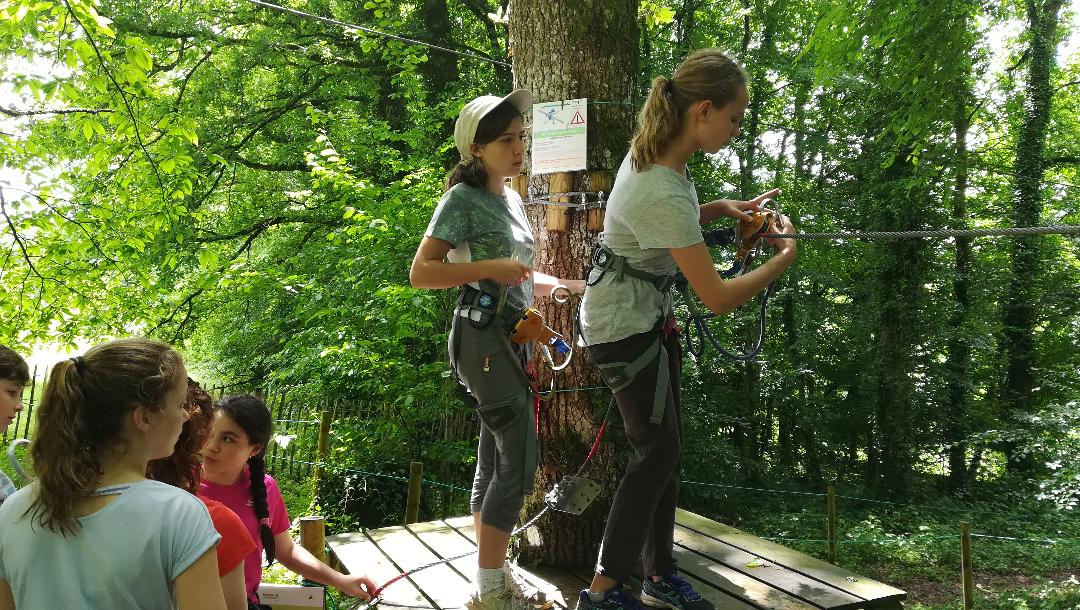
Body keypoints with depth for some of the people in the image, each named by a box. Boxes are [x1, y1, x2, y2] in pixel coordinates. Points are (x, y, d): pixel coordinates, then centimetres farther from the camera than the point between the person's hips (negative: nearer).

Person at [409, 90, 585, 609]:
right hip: (483, 337, -8)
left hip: (514, 337, 8)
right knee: (519, 457, -11)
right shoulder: (463, 199, -10)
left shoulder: (512, 199, 15)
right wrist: (488, 267, -22)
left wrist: (568, 284, 11)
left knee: (495, 459, 12)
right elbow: (420, 273, -15)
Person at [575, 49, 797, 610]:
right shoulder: (665, 193, -31)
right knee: (658, 449, -3)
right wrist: (785, 255, -14)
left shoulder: (650, 151, -2)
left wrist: (718, 209, 4)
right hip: (625, 326, -9)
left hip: (647, 313, 9)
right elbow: (718, 298, -28)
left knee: (664, 444, 12)